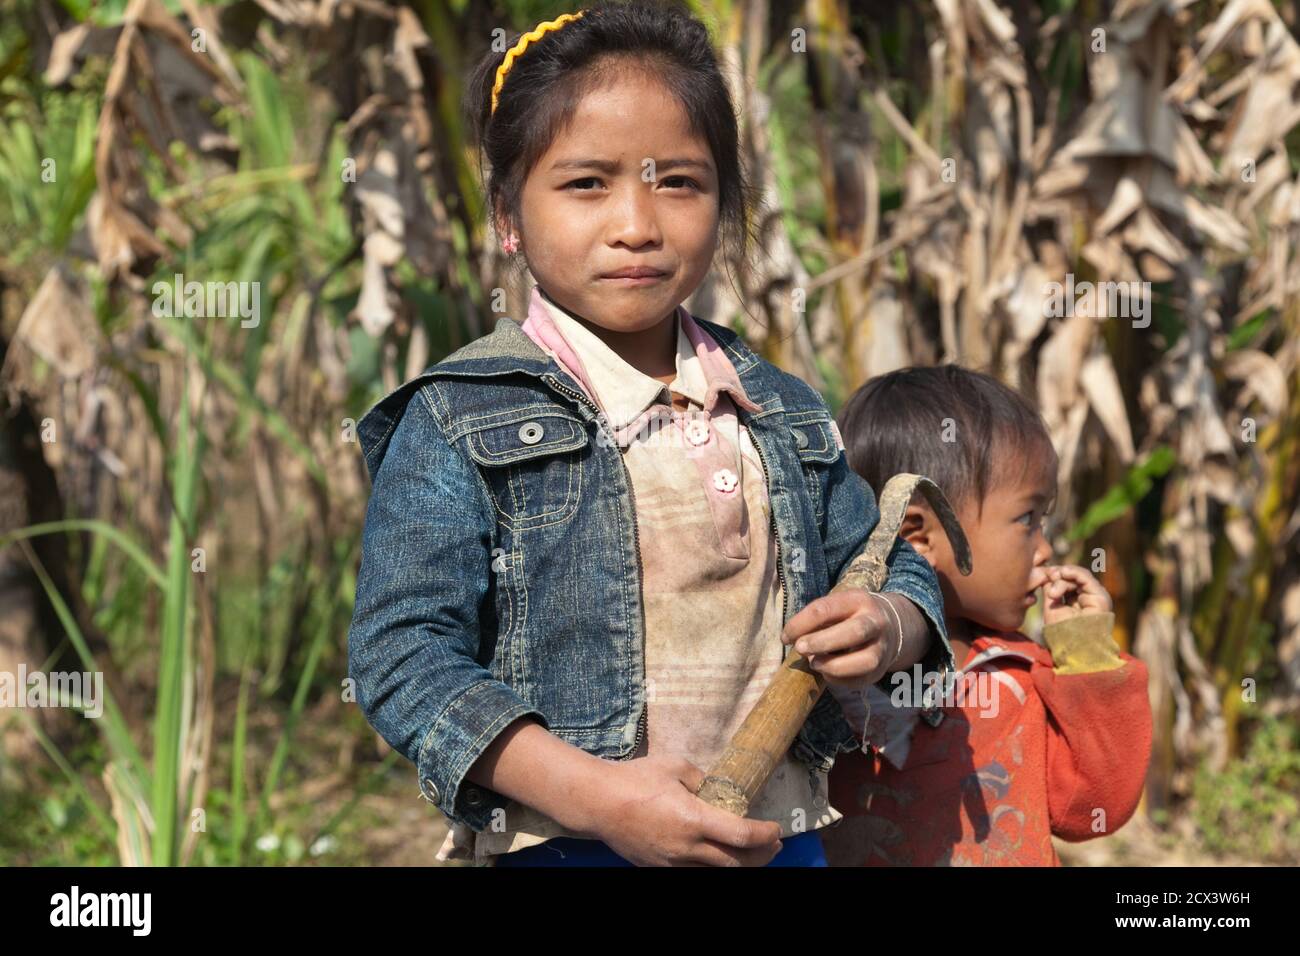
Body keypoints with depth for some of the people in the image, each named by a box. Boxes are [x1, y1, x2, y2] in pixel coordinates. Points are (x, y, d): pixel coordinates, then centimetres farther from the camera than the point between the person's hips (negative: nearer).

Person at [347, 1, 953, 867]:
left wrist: (892, 629, -5)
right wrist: (592, 795, -24)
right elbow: (404, 655, -14)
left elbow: (892, 564, 20)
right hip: (558, 846, -4)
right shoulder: (460, 421, -7)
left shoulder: (784, 411, 8)